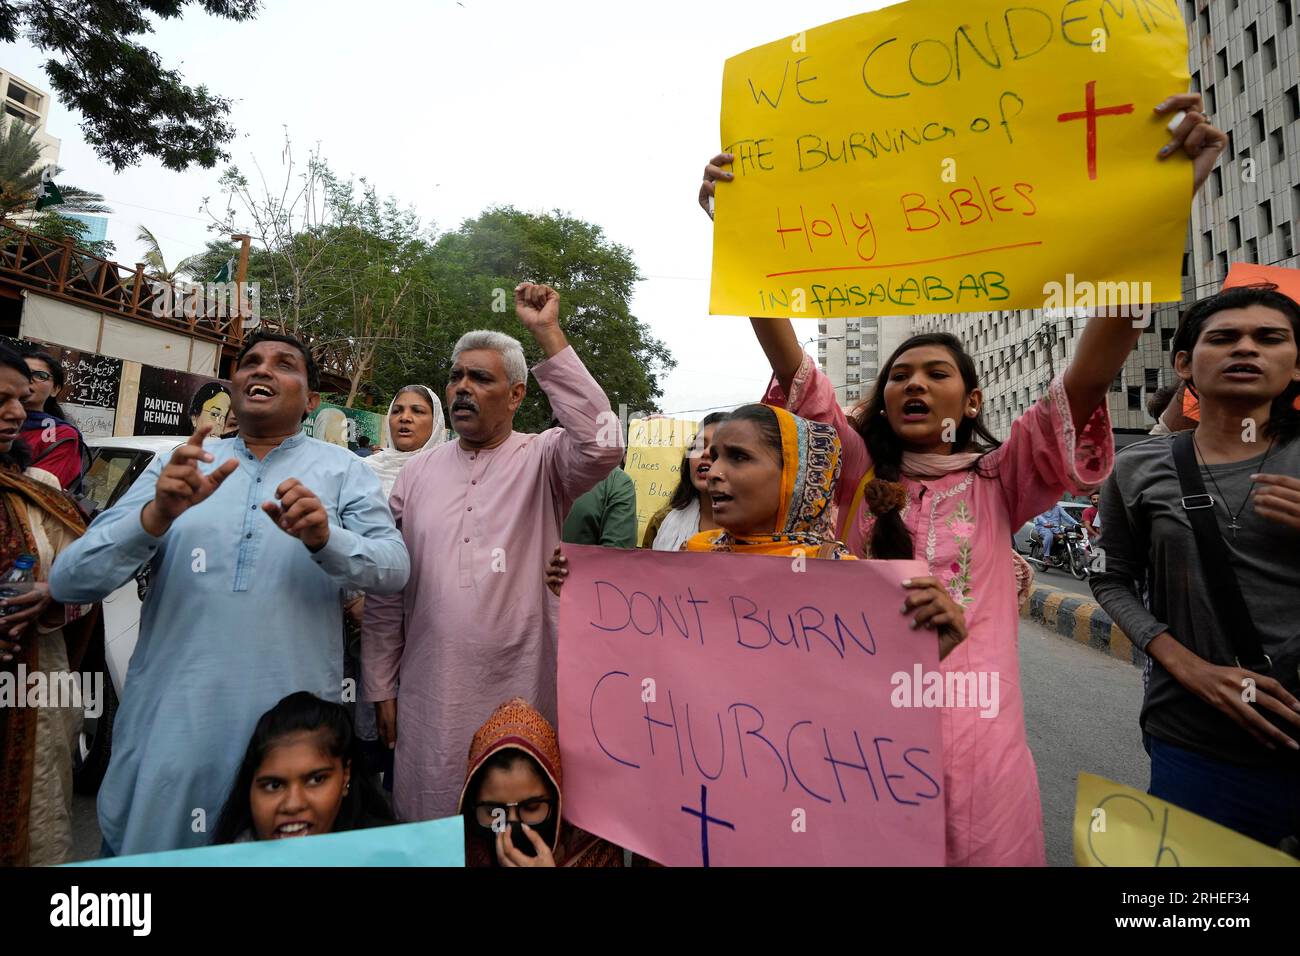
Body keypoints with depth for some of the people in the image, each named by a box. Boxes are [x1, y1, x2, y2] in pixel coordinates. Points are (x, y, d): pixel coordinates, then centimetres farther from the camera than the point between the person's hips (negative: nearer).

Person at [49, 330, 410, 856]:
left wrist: (325, 538, -28)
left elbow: (394, 567, -8)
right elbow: (69, 580, 0)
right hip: (168, 721, 2)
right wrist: (157, 516, -20)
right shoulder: (176, 466, 8)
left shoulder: (343, 470, 3)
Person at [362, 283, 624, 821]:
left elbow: (601, 444, -27)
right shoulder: (418, 473, 7)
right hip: (428, 696, 4)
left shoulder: (541, 462, -4)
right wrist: (380, 688, 8)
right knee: (426, 822, 15)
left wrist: (549, 335, -23)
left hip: (520, 694, -3)